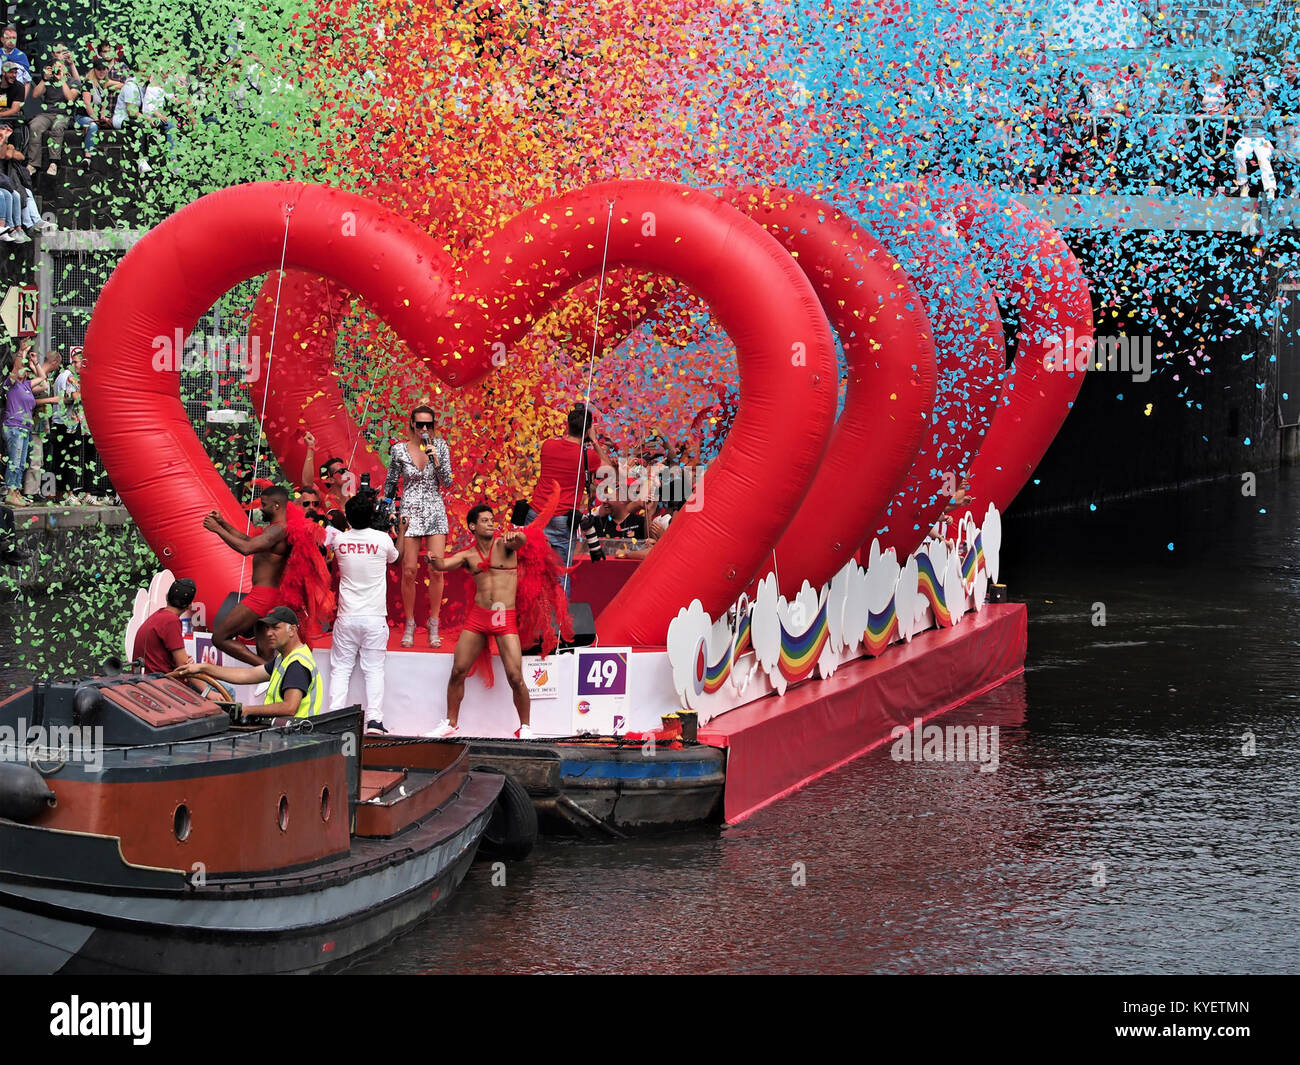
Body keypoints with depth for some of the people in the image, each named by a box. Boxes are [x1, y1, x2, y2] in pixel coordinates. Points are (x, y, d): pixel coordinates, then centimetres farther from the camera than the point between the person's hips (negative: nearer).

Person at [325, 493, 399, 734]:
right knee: (374, 669, 2)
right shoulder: (382, 539, -6)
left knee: (340, 669, 7)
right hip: (374, 616, -1)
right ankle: (374, 719, -8)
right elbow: (395, 558, 17)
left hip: (347, 615, 1)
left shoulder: (339, 540, -3)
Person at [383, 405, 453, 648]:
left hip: (435, 511, 1)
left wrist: (436, 460, -14)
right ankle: (409, 625, 8)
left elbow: (447, 483, 0)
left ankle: (434, 627, 2)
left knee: (436, 569, -6)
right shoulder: (400, 450, 0)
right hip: (410, 512, -1)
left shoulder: (440, 446, 3)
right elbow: (390, 483, 9)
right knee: (409, 570, -4)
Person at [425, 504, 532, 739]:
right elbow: (443, 564, -5)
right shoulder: (468, 555, 8)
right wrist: (433, 559, -29)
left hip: (505, 618, -3)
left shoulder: (504, 544, 1)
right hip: (478, 615, 3)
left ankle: (525, 727, 5)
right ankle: (451, 723, 19)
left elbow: (520, 541, -20)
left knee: (515, 677, -10)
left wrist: (516, 536, -44)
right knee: (458, 671, 3)